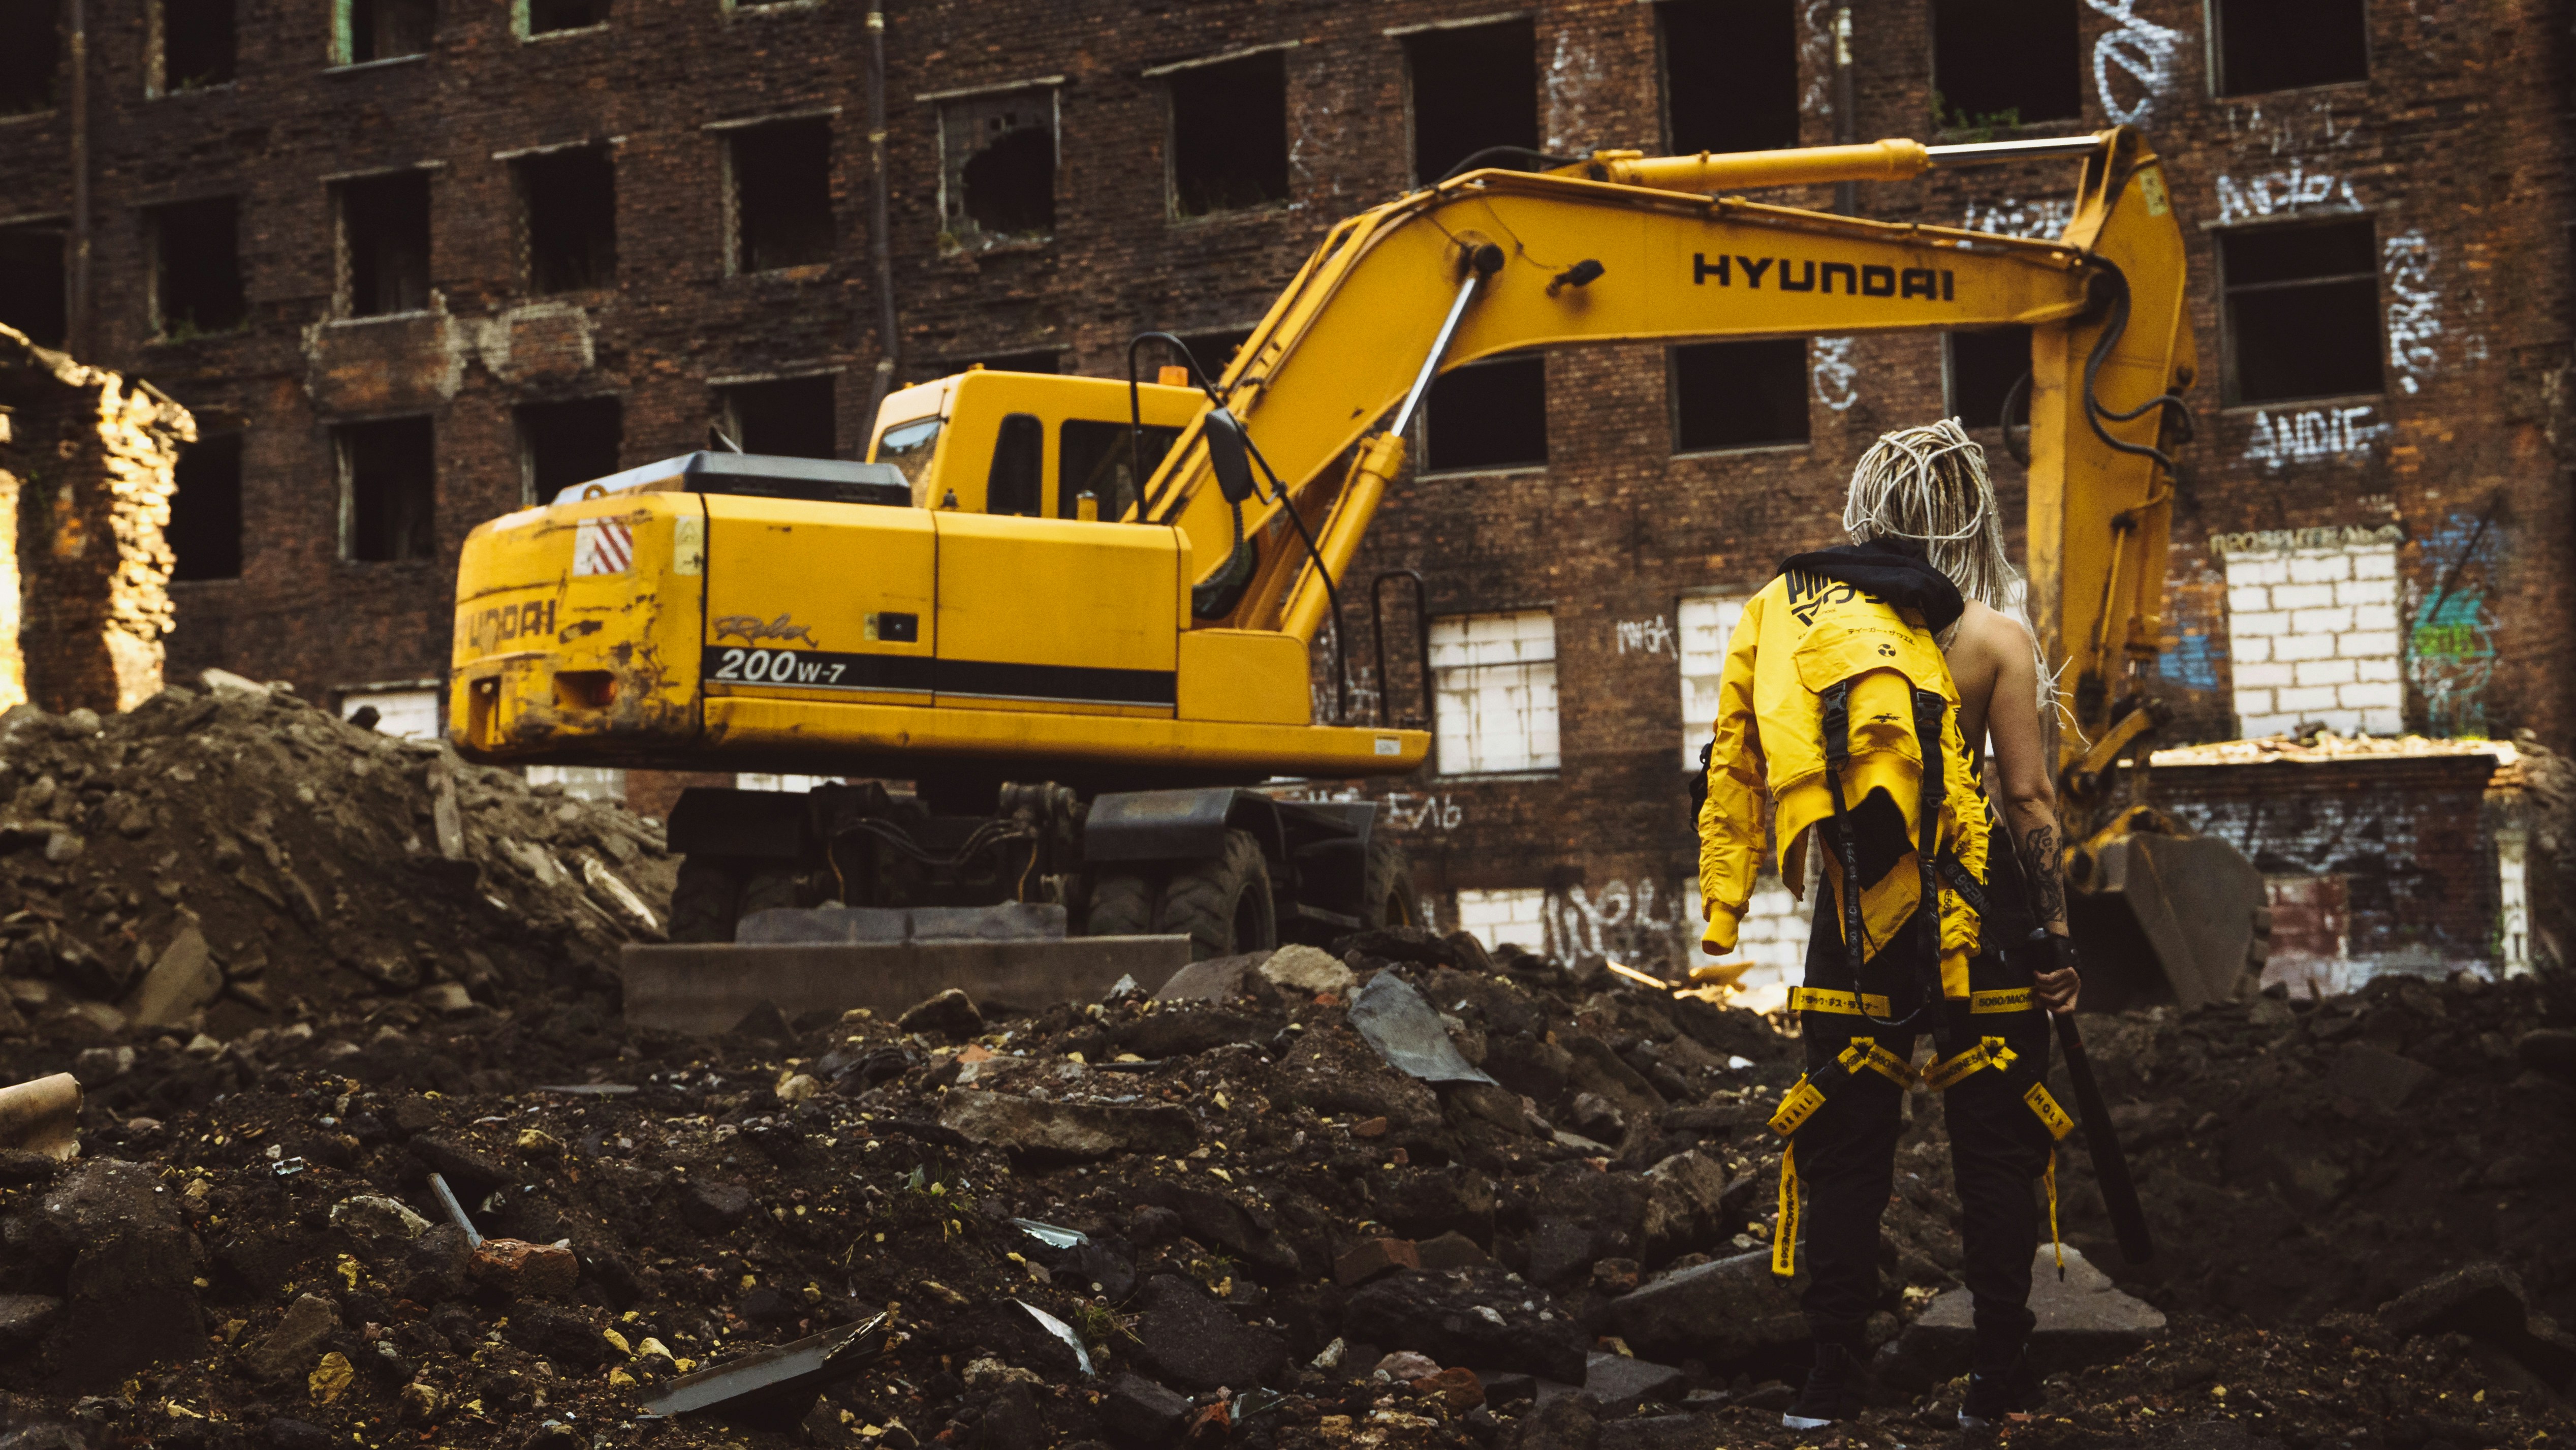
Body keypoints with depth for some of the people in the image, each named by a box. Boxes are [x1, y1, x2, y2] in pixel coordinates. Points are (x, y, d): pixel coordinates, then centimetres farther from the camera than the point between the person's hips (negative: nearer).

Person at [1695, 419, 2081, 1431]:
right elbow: (2028, 799, -5)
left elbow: (1733, 775, 4)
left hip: (1852, 921, 2)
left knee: (1842, 1149, 10)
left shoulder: (1777, 616, 4)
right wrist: (2054, 938, -1)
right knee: (1995, 1149, 9)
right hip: (1973, 920, -2)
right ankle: (1999, 1383, 13)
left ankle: (1830, 1385, 11)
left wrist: (1721, 911, 8)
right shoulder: (1990, 635, -4)